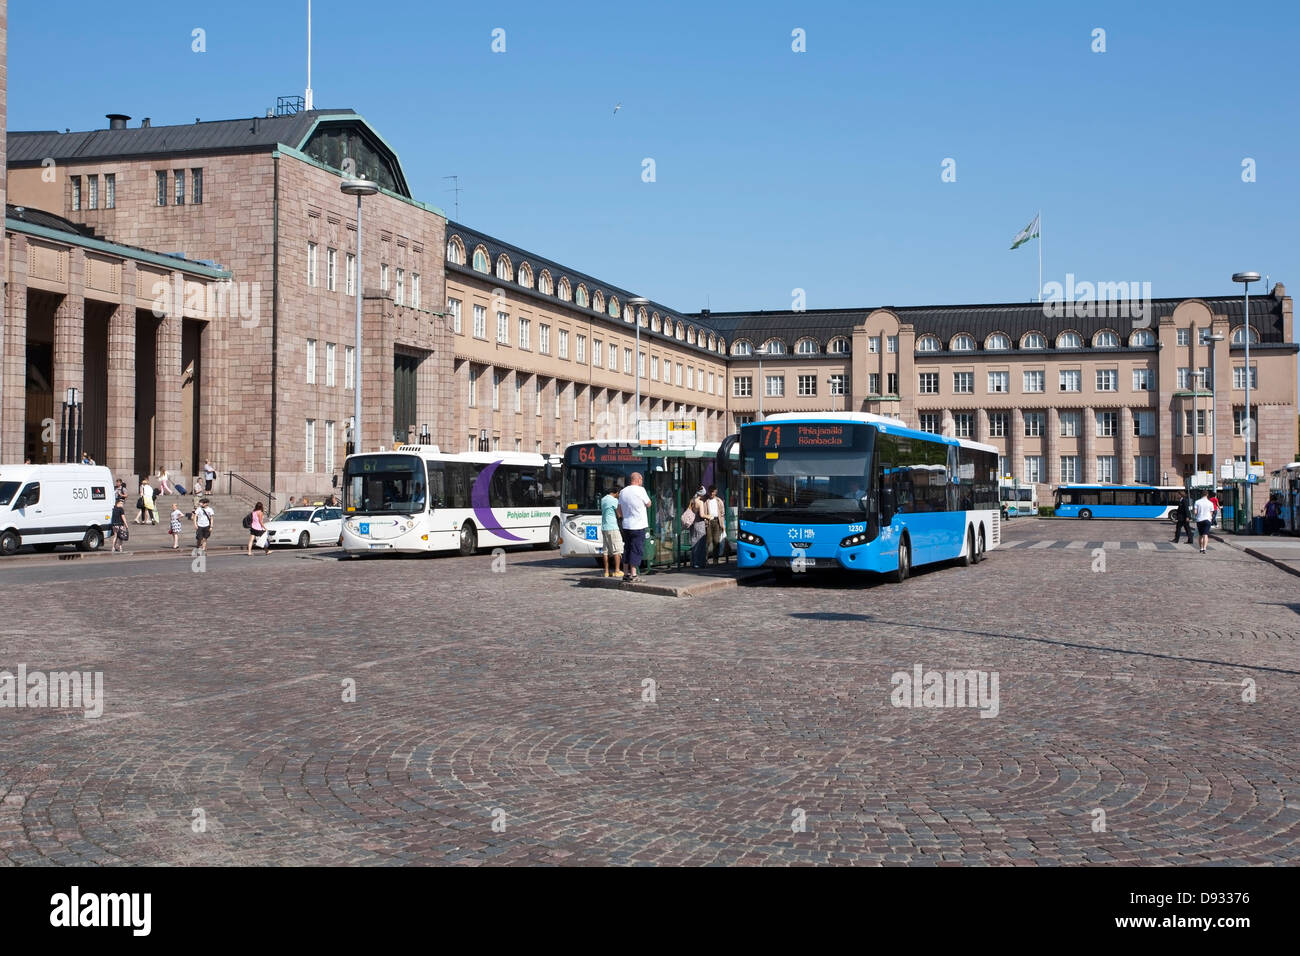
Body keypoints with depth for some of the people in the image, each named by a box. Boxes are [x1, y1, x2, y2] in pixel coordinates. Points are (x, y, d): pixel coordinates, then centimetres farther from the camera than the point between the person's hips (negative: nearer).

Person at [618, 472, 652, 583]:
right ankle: (632, 575, -6)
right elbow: (648, 504, 3)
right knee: (636, 550, -3)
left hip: (626, 525, 6)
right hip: (638, 525, -6)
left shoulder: (622, 492, 9)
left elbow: (619, 510, 13)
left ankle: (626, 574, 14)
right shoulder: (640, 490, -10)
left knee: (627, 549, 13)